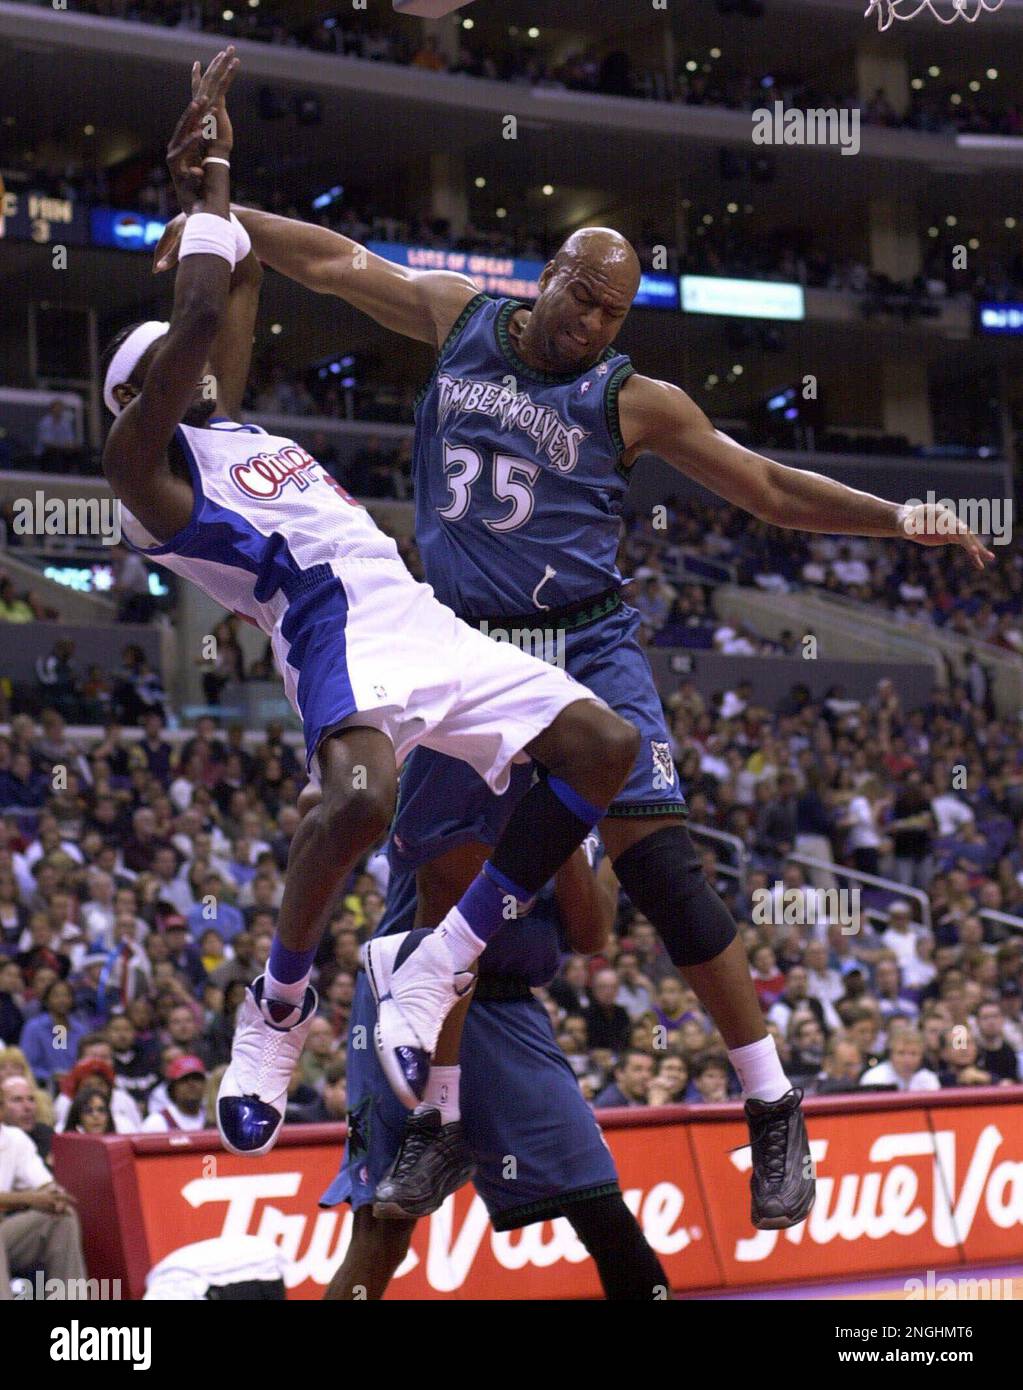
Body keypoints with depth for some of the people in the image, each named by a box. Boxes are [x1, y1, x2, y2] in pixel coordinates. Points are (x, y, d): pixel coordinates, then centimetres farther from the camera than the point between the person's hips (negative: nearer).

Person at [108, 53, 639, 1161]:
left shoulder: (227, 426, 31)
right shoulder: (143, 458, 6)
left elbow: (239, 298, 35)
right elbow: (202, 315, -4)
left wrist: (219, 174, 36)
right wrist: (203, 189, 7)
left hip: (423, 622, 9)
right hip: (338, 626, -9)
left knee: (604, 749, -3)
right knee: (358, 795, -38)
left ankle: (430, 965, -4)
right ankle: (278, 1005, -10)